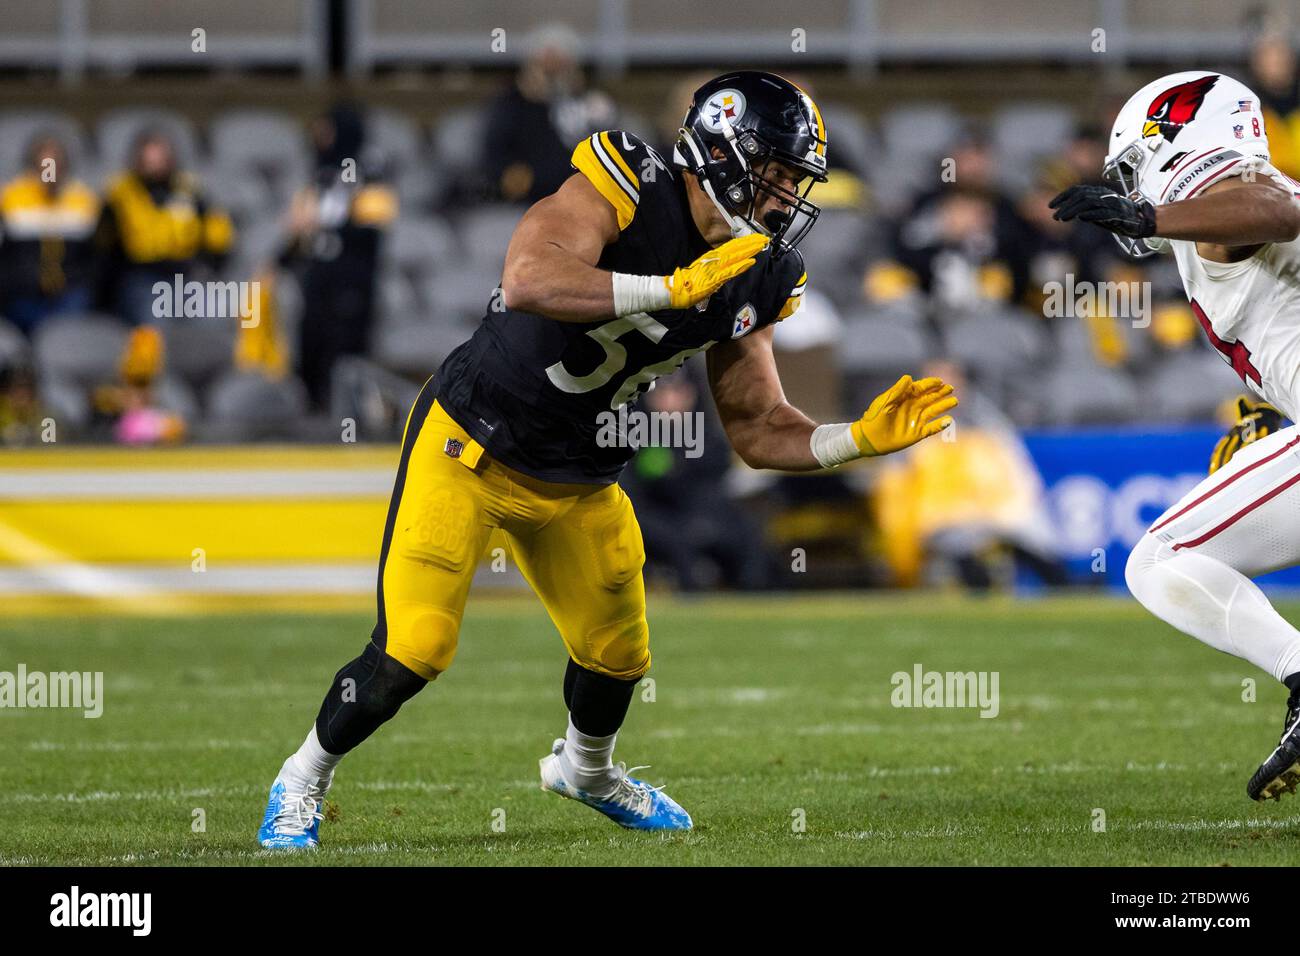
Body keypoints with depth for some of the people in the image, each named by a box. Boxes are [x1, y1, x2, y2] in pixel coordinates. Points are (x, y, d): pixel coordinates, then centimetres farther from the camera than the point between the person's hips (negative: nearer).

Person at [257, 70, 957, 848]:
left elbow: (760, 432, 3)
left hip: (577, 483, 7)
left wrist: (859, 440, -14)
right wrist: (674, 289, -40)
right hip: (471, 445, -7)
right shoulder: (626, 189, -24)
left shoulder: (749, 282, -3)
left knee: (617, 654, 18)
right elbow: (527, 283, -41)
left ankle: (585, 769, 51)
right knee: (412, 652, -10)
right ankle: (305, 779, 15)